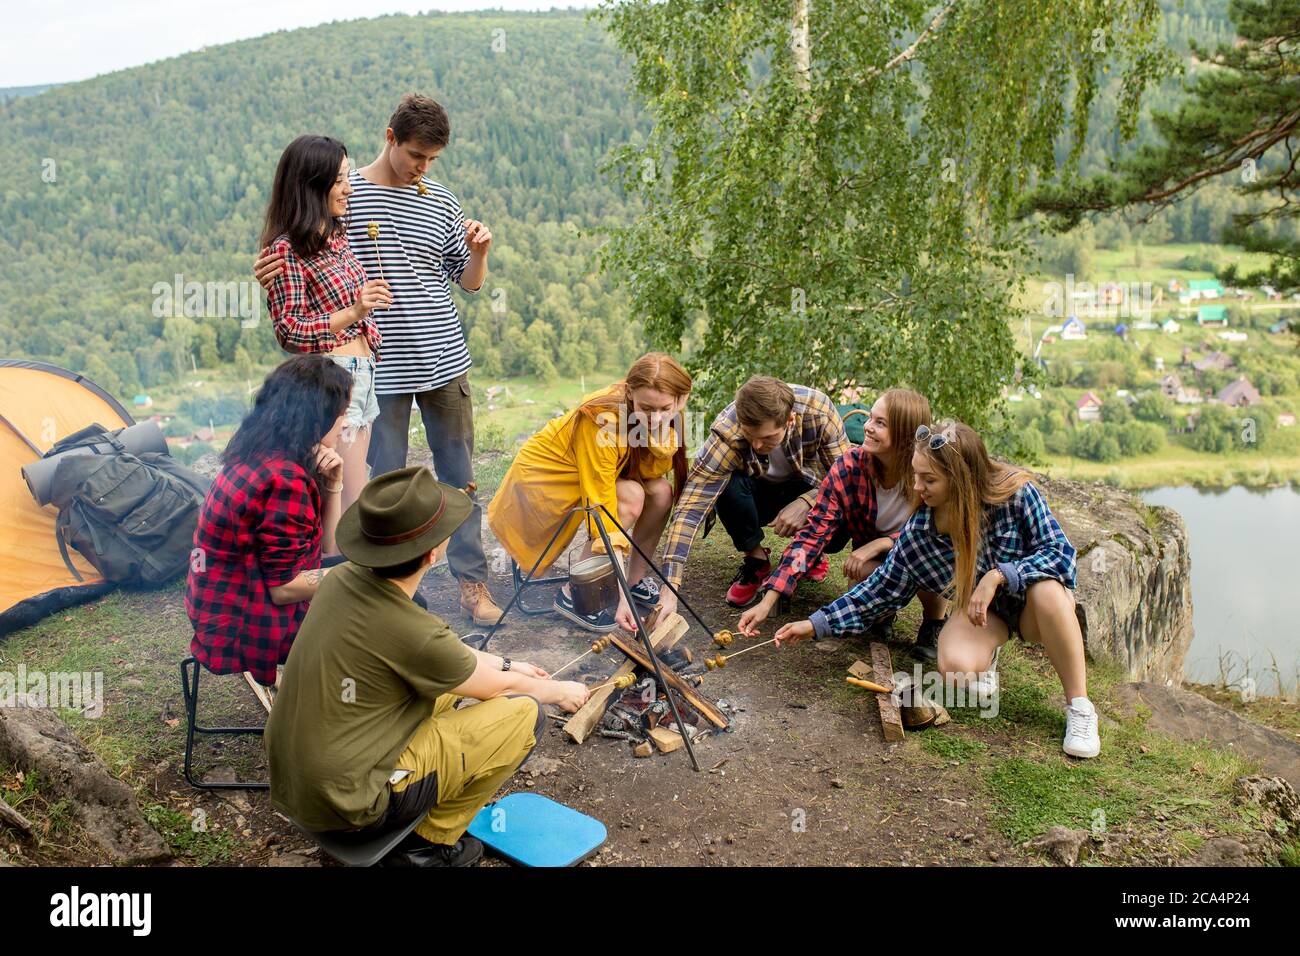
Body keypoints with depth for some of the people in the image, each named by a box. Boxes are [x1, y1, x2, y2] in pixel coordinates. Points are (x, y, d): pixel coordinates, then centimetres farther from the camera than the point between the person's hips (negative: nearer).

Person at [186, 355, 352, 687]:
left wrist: (332, 484, -8)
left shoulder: (259, 456, 3)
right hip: (245, 629, -9)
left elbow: (326, 547, 6)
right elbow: (285, 587, -22)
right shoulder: (284, 480, -26)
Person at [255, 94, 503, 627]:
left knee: (459, 475, 8)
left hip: (445, 363, 3)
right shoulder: (344, 197, -2)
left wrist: (478, 252, -7)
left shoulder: (441, 202, 8)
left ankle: (472, 582, 19)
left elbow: (470, 283, 13)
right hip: (381, 369, -3)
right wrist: (273, 276, -17)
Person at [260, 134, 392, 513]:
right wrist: (352, 314, -24)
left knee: (339, 500, 11)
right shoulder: (286, 248, -11)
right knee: (352, 505, -9)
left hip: (362, 374, 8)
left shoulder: (337, 235, 14)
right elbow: (288, 329, -15)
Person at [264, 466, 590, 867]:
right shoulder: (412, 632, -26)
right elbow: (497, 688, -6)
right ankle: (429, 844, 6)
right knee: (524, 713, -6)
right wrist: (560, 691, 13)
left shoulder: (343, 578, -5)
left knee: (446, 678, 20)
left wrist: (506, 664, 21)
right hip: (345, 802, -8)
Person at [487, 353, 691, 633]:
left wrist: (661, 436, -37)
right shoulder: (603, 420, -36)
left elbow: (651, 472, -17)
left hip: (597, 471, 6)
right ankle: (574, 594, -16)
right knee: (630, 496, -27)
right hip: (542, 474, -6)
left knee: (662, 491, -16)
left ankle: (636, 578, 4)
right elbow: (603, 511, -37)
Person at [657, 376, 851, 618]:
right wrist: (670, 590, -47)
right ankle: (755, 559, -7)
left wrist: (806, 503, -38)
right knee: (728, 486, -34)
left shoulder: (818, 410, -31)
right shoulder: (726, 433, -34)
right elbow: (690, 507, -39)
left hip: (807, 490, 1)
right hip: (757, 494, 0)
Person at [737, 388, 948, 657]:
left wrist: (881, 543, -31)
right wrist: (767, 602, -30)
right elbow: (813, 533, -24)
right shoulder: (848, 467, -23)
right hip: (874, 563, 1)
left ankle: (934, 621, 0)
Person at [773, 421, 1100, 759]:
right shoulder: (919, 530, -15)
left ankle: (1079, 706, -21)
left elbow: (1061, 552, -22)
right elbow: (883, 589, -6)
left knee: (1046, 588, -39)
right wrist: (816, 624, -11)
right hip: (980, 609, 1)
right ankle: (987, 652, 7)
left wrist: (998, 575, -37)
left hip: (1033, 605, -1)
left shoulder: (1015, 492, -23)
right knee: (956, 669, -31)